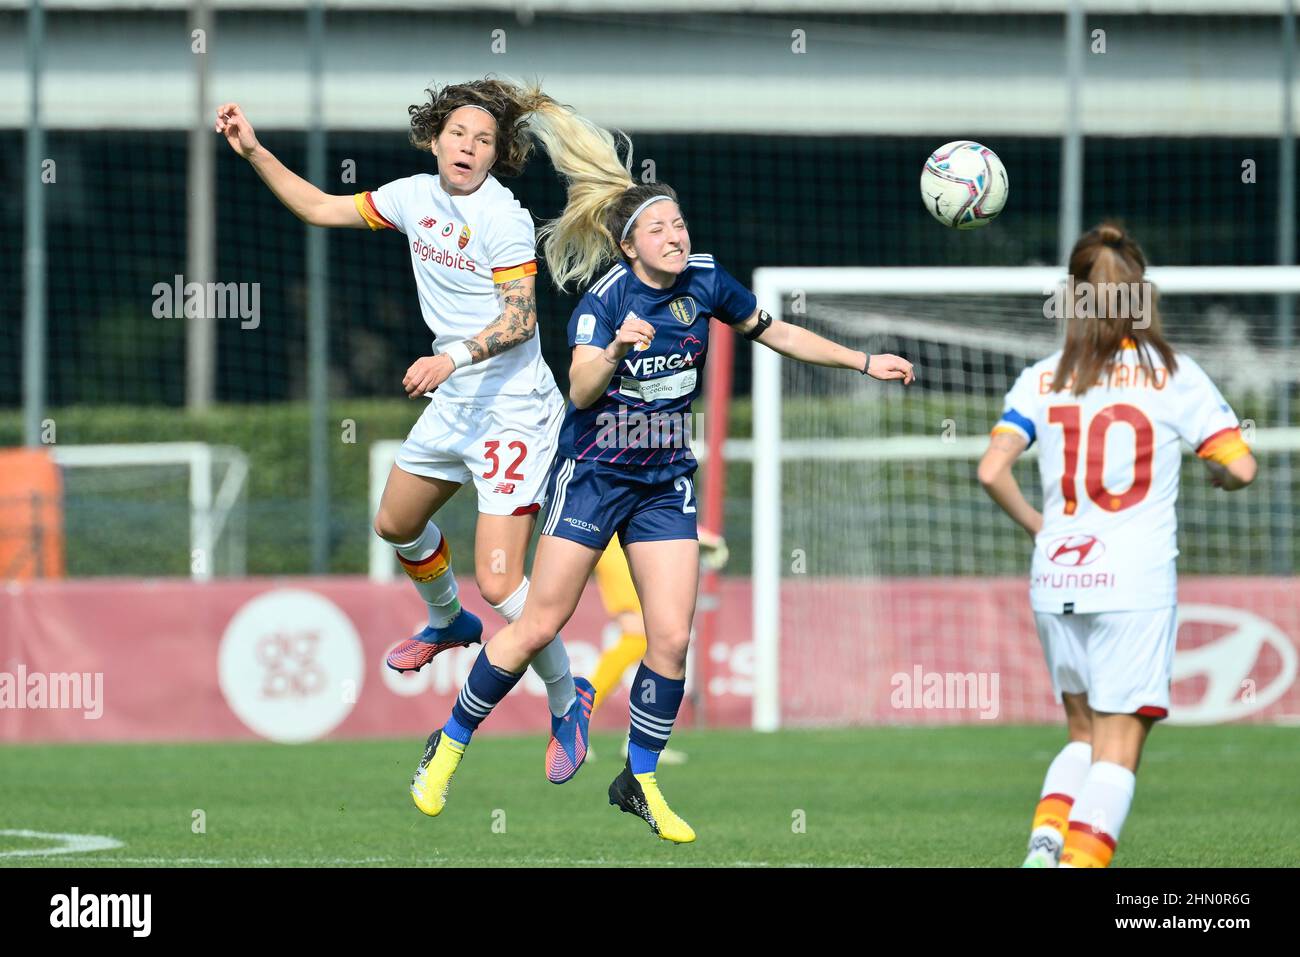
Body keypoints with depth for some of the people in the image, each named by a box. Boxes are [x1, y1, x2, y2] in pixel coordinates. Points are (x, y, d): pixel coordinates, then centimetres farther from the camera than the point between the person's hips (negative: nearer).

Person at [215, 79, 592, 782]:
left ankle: (564, 702, 6)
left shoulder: (503, 217, -19)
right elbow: (321, 208, 15)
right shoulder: (416, 196, 4)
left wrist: (454, 357, -37)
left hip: (512, 412, -9)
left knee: (499, 583, -16)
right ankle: (448, 622, 55)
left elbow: (520, 318, -24)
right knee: (396, 523, 26)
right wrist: (253, 152, 9)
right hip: (454, 402, 9)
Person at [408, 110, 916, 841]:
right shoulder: (603, 302, -17)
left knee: (672, 639, -5)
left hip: (666, 485, 4)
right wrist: (618, 348, -49)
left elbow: (774, 332, 11)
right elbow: (581, 390, -30)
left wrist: (864, 363, 10)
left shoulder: (706, 283, -4)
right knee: (539, 627, -2)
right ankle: (449, 746, 15)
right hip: (593, 476, -4)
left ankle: (641, 783, 11)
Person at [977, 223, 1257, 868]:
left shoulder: (1042, 379, 4)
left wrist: (1035, 525, 10)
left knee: (1085, 735, 19)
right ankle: (1080, 862, -15)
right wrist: (1217, 477, 17)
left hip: (1056, 579, 3)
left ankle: (1045, 838, -3)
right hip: (1137, 584, -3)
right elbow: (1240, 466, -7)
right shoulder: (1174, 374, -2)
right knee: (1118, 748, 0)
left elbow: (992, 470, -7)